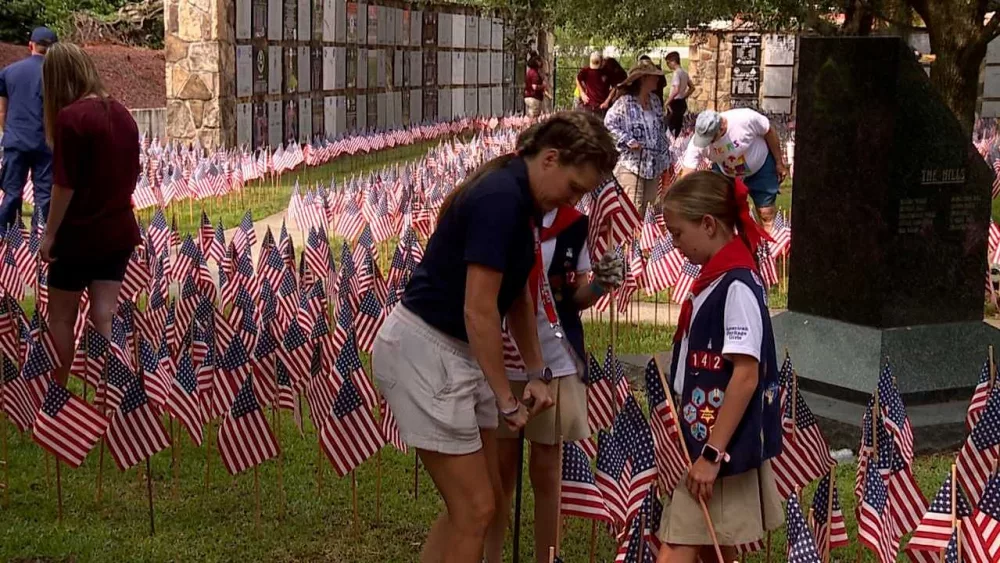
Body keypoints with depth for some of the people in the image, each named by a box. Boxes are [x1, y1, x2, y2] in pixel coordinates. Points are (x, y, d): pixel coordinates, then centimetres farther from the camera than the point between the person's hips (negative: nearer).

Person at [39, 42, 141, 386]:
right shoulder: (122, 114, 4)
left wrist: (50, 234, -10)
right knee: (104, 316, 6)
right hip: (119, 232, 6)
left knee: (61, 317, 11)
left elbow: (64, 184, -18)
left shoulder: (70, 116, -17)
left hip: (80, 234, -6)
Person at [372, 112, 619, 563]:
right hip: (422, 353, -10)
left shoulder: (518, 198, 9)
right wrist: (507, 400, -15)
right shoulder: (500, 199, -21)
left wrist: (537, 372, 16)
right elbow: (478, 311, -22)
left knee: (483, 500, 14)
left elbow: (517, 295, 20)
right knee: (475, 510, -4)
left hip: (457, 353, 10)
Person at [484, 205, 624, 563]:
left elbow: (574, 299, 7)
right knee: (500, 465, 9)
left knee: (546, 467, 10)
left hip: (555, 361, 2)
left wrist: (599, 285, -13)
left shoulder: (574, 224, -1)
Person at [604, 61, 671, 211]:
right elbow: (609, 122, -16)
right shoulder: (625, 102, -12)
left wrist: (666, 159, 12)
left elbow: (661, 131, 15)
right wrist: (628, 141, -18)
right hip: (632, 164, -7)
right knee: (633, 209, -10)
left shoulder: (654, 100, 9)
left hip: (654, 163, 7)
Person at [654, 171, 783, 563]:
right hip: (703, 440, 10)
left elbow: (746, 376, -21)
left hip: (722, 446, -10)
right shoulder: (713, 281, 10)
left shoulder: (737, 286, -17)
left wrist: (713, 453, -21)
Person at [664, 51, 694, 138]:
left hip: (675, 103, -9)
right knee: (678, 127, 12)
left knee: (670, 127, -6)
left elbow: (676, 90, -27)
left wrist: (668, 102, -18)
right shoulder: (684, 72, 12)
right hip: (682, 102, 9)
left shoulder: (677, 73, -16)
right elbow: (692, 88, 20)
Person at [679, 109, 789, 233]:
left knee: (766, 212, -2)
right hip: (725, 173, 2)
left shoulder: (746, 119, -37)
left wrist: (779, 163, -8)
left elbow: (769, 132, -18)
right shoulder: (698, 143, -31)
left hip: (761, 167, -2)